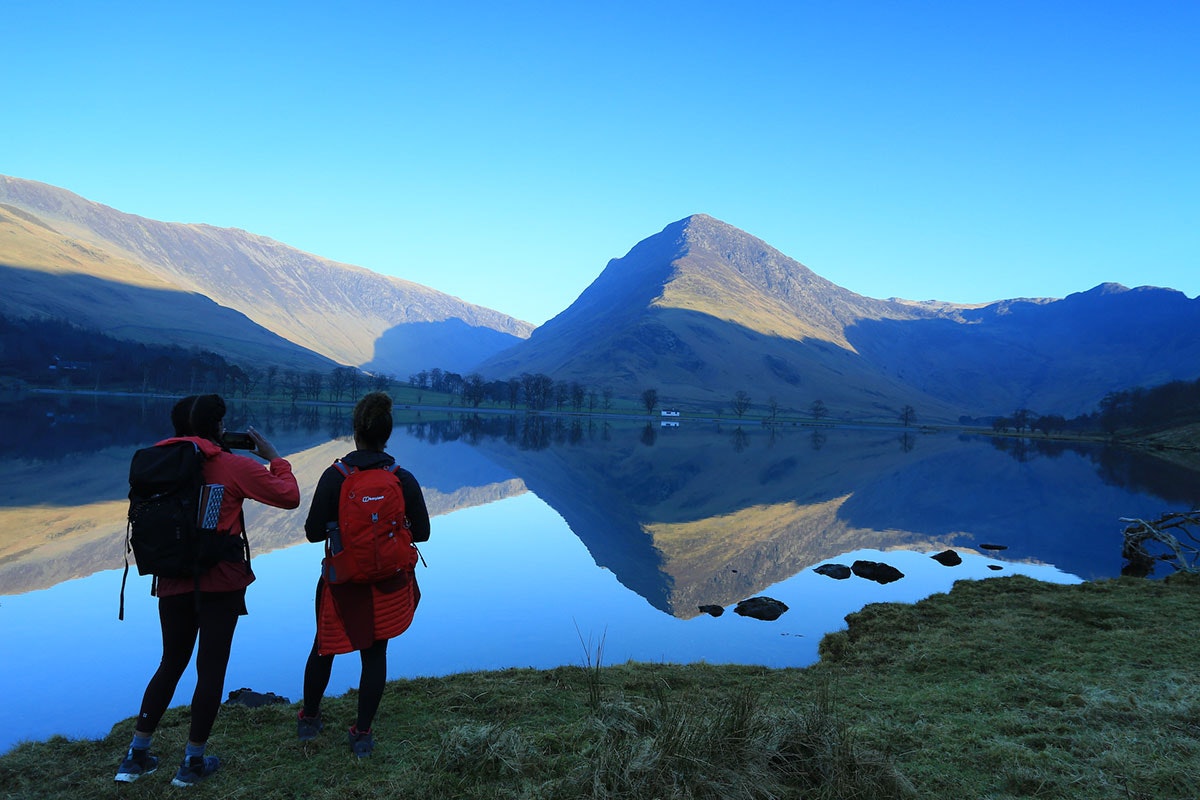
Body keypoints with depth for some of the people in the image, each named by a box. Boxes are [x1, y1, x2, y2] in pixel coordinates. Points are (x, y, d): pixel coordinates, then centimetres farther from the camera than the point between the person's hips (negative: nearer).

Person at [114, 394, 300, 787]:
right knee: (211, 668, 7)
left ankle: (136, 755, 24)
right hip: (220, 583, -5)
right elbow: (289, 496, -9)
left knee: (171, 663, 20)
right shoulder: (234, 466, -10)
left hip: (173, 581, 5)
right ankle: (193, 761, 15)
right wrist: (273, 456, 3)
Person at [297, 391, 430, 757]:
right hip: (388, 583, 1)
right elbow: (421, 532, -4)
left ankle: (308, 719, 37)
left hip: (341, 580, 0)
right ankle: (362, 733, 18)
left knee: (324, 647, 20)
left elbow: (314, 532, -11)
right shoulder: (404, 480, -10)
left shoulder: (334, 476, -14)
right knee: (375, 654, 12)